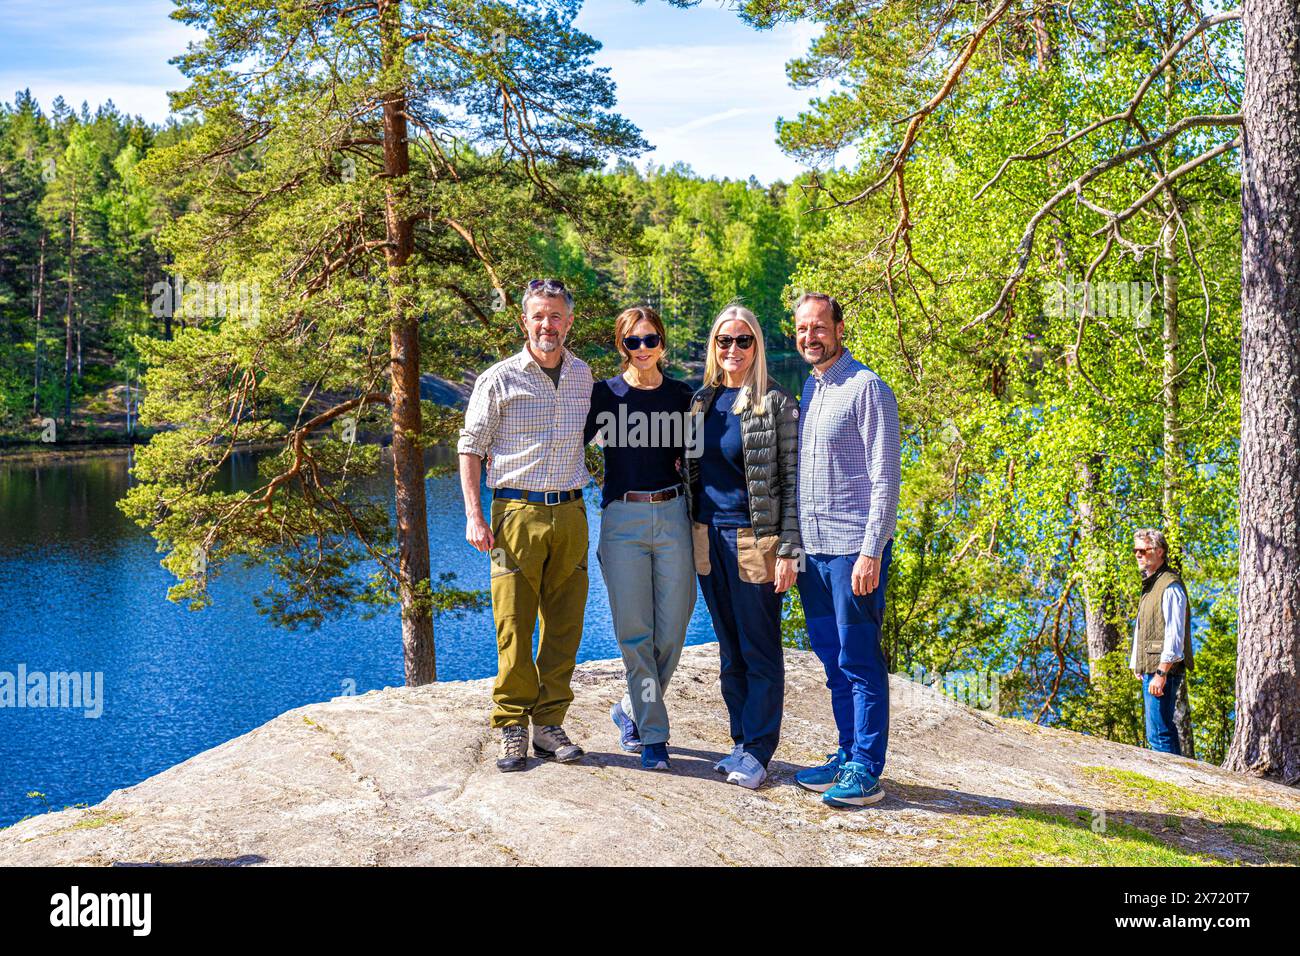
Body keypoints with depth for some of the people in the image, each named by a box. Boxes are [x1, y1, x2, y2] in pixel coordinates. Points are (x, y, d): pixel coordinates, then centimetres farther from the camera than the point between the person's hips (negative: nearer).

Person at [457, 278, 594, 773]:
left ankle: (549, 723, 16)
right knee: (514, 626, -2)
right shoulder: (499, 380, -1)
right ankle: (512, 728, 8)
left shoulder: (583, 376, 11)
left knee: (564, 626, 6)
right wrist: (474, 516, -7)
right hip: (517, 513, -3)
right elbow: (471, 448, 1)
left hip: (570, 513, 4)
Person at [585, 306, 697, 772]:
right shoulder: (605, 394, 2)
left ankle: (630, 710, 25)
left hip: (673, 515, 2)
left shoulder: (682, 395, 9)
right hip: (623, 519, -2)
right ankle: (653, 734, 9)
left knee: (671, 631, 2)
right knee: (634, 632, -3)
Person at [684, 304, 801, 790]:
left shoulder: (776, 404, -7)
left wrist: (788, 550, -13)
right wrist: (690, 537, 12)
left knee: (760, 650, 2)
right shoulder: (702, 401, 10)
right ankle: (742, 740, 24)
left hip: (754, 540, -6)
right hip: (709, 537, 6)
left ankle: (757, 750, 11)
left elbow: (791, 481, -8)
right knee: (730, 650, 13)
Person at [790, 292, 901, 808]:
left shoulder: (867, 388, -8)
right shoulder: (808, 388, 15)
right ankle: (847, 755, 24)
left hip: (853, 549, -7)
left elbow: (885, 477, -13)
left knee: (860, 662, -2)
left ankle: (866, 770, 5)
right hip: (812, 547, 7)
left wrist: (871, 552, -18)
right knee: (832, 660, 13)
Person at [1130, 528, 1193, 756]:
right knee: (1164, 729, 14)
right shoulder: (1149, 585, 20)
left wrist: (1161, 672, -23)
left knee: (1158, 733, -12)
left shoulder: (1170, 586, -12)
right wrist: (1136, 665, 22)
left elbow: (1175, 634, -19)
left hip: (1163, 670, -10)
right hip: (1149, 669, 10)